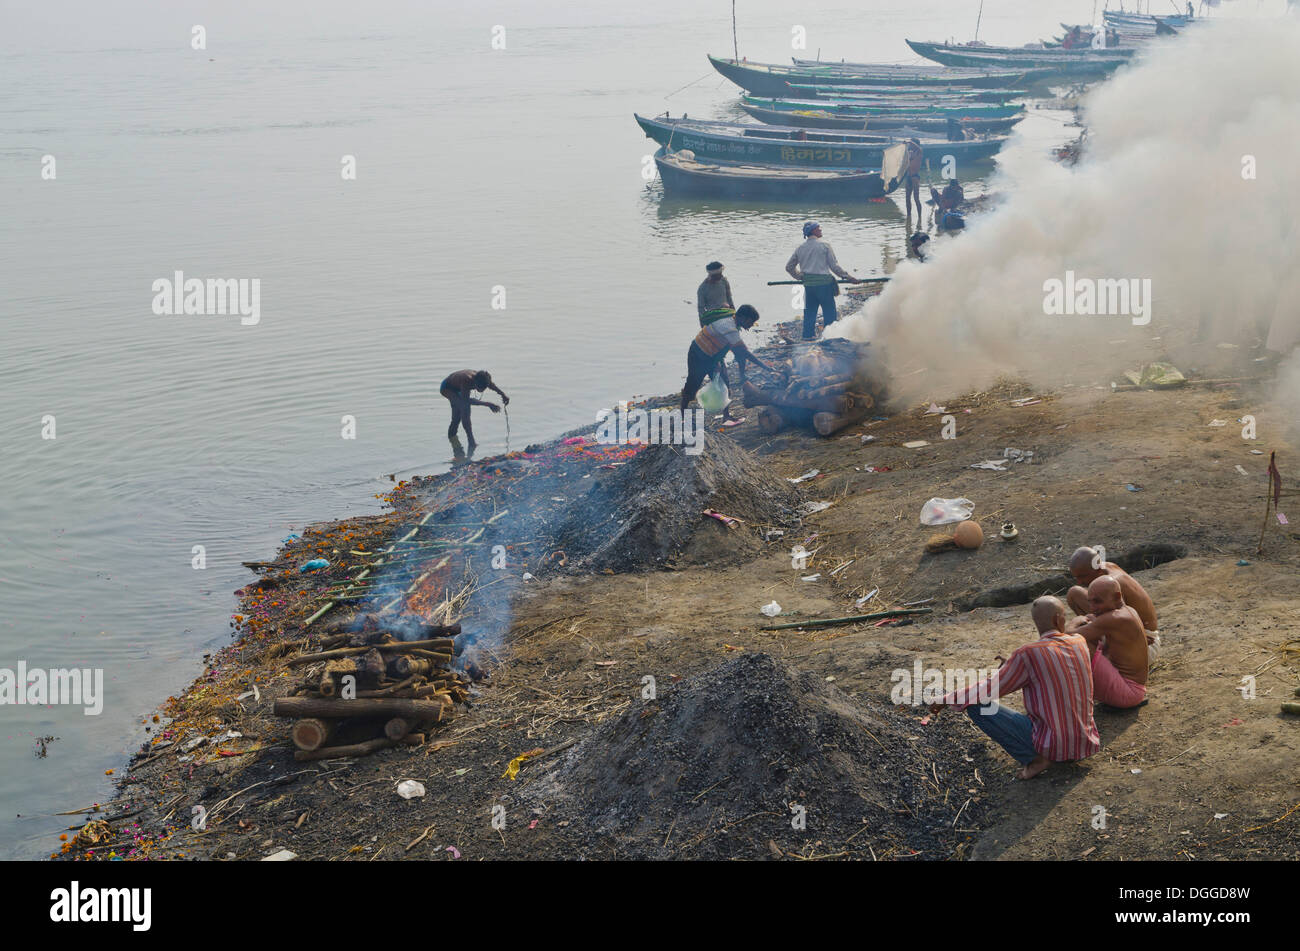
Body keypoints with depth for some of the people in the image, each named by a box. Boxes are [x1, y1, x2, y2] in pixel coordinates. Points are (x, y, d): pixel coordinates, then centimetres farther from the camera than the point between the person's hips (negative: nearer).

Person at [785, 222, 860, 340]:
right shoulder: (824, 246, -5)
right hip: (824, 283, -5)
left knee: (809, 312, 13)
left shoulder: (800, 248, 8)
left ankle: (808, 335, 14)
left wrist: (801, 277, 30)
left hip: (808, 285, 5)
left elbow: (789, 267, 16)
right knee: (829, 312, 2)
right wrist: (849, 277, 1)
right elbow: (834, 266, -6)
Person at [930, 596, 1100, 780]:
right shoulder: (1080, 643, 1)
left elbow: (990, 688, -10)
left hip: (1051, 742, -7)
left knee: (978, 706, -4)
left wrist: (947, 700, 1)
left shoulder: (1028, 654, -16)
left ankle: (1033, 758, -8)